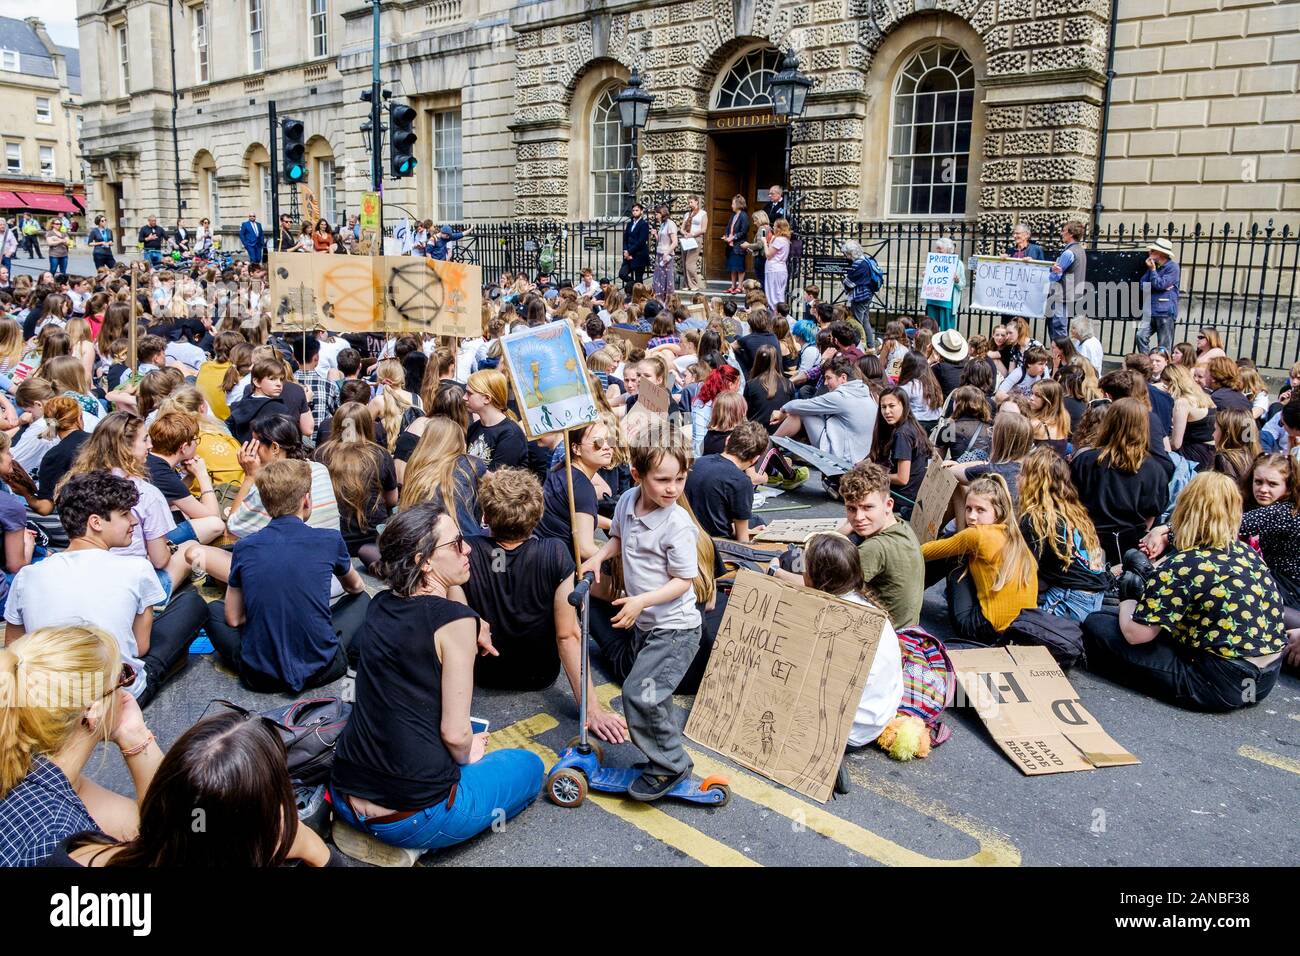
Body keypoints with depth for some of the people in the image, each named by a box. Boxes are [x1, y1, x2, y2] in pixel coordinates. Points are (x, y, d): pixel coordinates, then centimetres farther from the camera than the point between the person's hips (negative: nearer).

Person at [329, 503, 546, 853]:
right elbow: (454, 733, -13)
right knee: (529, 765, 19)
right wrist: (467, 755, 5)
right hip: (415, 820, -6)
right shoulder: (455, 619, -16)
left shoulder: (379, 606, 4)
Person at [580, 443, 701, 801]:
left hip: (675, 627, -8)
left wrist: (642, 601, -29)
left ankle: (669, 766, 2)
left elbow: (684, 580, -20)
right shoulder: (627, 502, -4)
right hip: (643, 622, 8)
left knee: (641, 693, -16)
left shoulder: (677, 524, -23)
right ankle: (665, 752, 41)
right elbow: (619, 536, 18)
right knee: (653, 692, 20)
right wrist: (600, 556, 0)